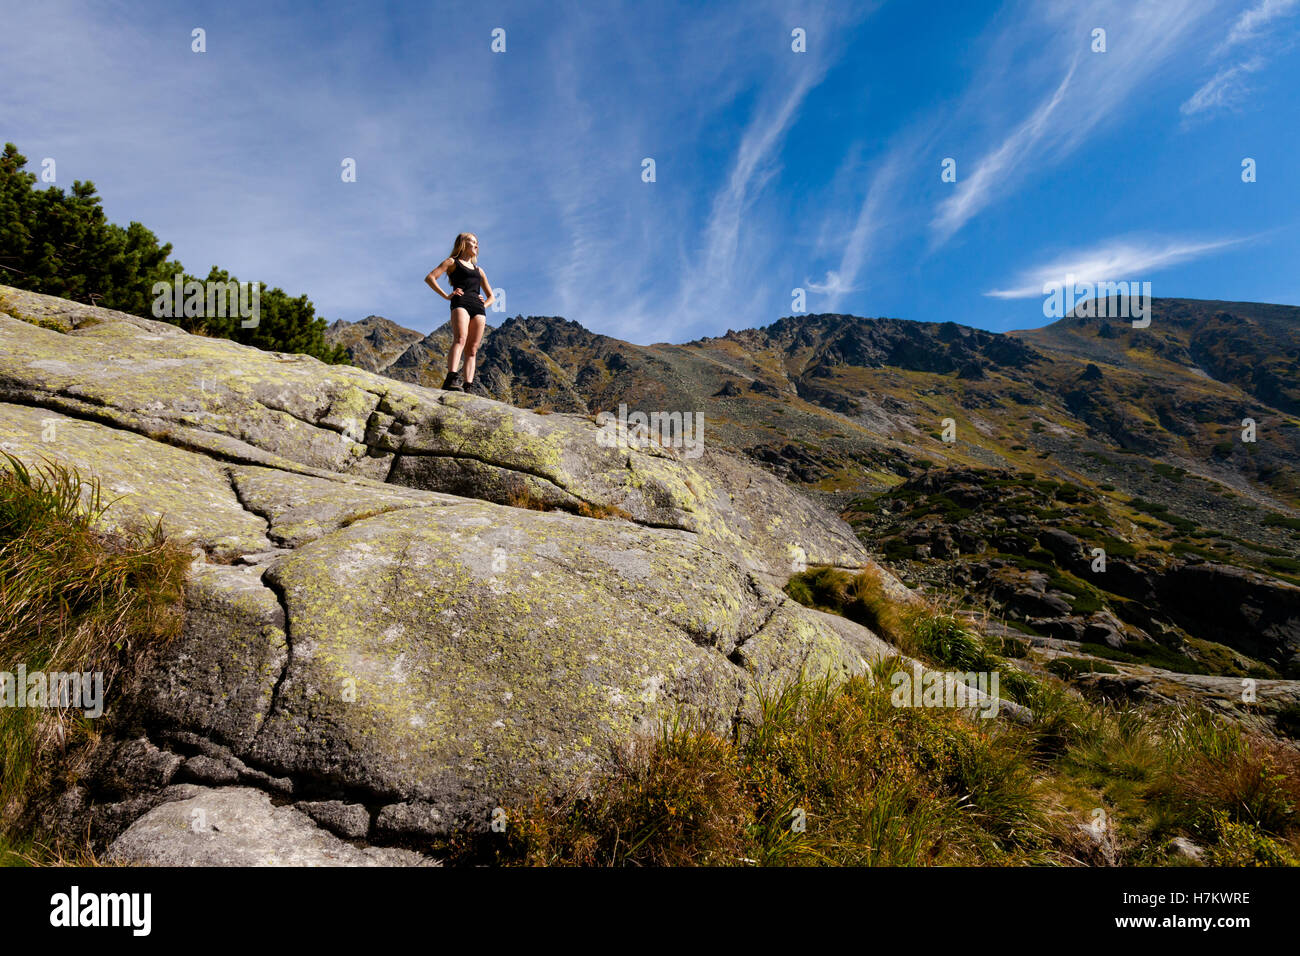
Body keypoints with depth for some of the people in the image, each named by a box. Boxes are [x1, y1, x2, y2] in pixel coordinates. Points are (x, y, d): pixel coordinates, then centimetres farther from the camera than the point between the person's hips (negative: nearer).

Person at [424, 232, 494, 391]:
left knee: (472, 349, -8)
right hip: (460, 303, -5)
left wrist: (484, 304, 13)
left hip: (478, 308, 6)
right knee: (460, 339, -29)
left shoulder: (479, 270, 34)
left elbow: (492, 296, 35)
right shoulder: (452, 262, 19)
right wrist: (446, 296, -5)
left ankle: (467, 386, -19)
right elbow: (429, 278, 6)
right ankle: (451, 378, -46)